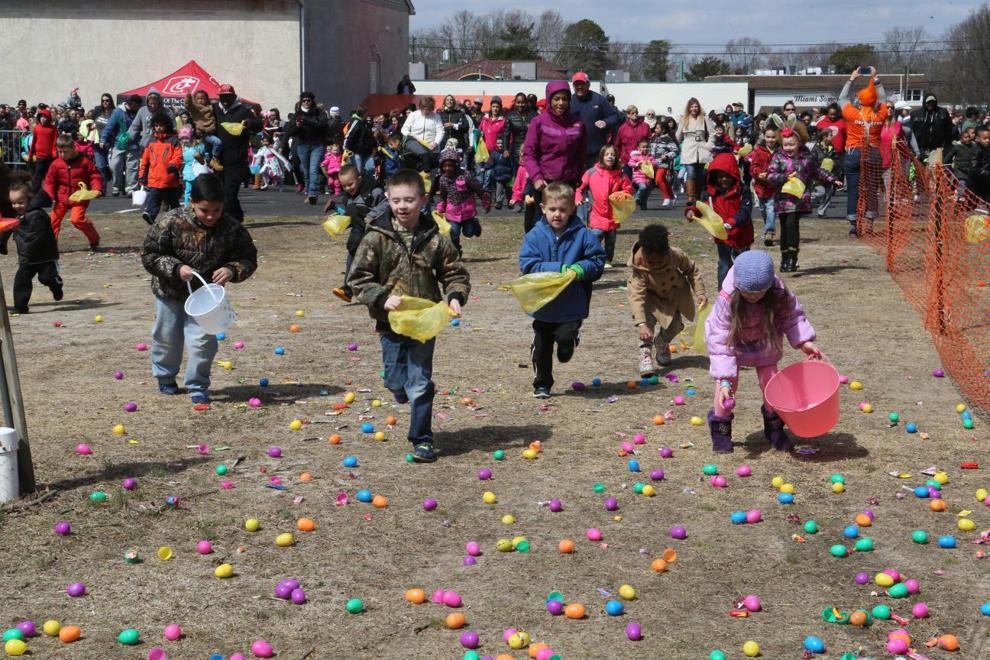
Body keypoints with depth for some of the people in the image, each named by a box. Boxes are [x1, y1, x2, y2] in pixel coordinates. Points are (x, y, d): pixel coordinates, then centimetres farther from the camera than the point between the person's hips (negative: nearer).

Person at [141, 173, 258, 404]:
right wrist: (176, 268, -30)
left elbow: (248, 259, -8)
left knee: (203, 340, -8)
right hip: (170, 291, 0)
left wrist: (232, 270, -28)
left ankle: (198, 386, 11)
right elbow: (149, 255, -17)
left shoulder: (233, 229, -18)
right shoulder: (172, 222, -24)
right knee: (167, 337, 15)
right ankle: (165, 377, 40)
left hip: (205, 293, 0)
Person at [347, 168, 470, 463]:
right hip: (391, 323, 0)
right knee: (396, 381, 8)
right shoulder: (376, 238, -7)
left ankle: (421, 439, 13)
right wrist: (382, 298, -19)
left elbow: (455, 272, 6)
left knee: (420, 382, 1)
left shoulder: (435, 239, -3)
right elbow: (358, 278, -6)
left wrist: (456, 296, -12)